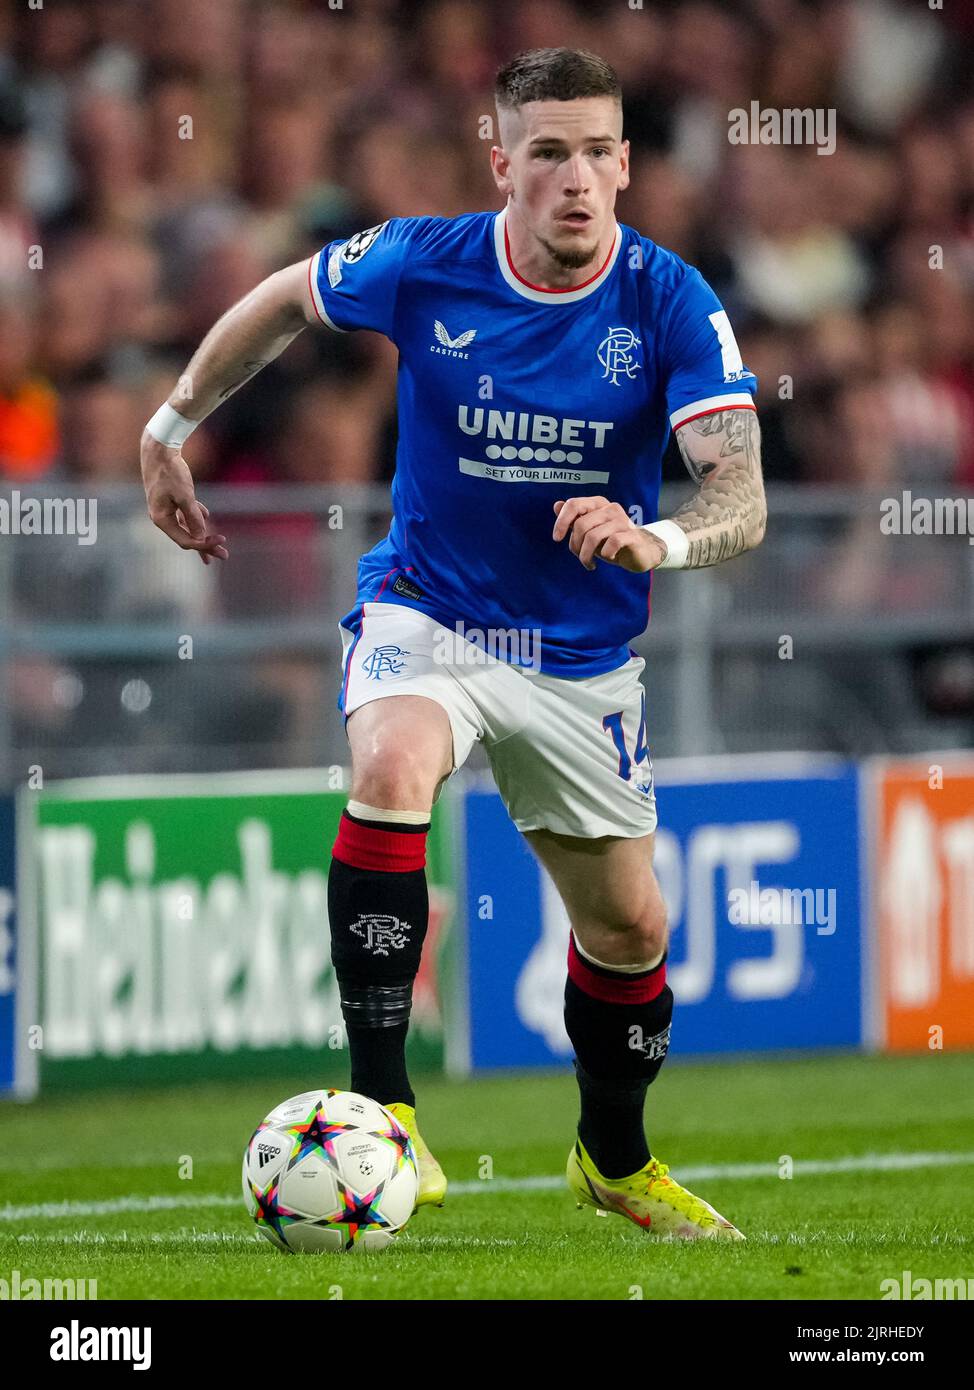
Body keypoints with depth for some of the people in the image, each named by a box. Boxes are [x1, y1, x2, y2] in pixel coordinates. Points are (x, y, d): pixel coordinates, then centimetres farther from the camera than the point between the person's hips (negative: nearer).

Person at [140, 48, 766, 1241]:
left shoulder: (670, 303, -17)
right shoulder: (421, 265, -15)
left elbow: (741, 502, -25)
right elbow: (283, 302, 7)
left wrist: (657, 539, -46)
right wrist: (170, 428, 14)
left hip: (582, 653, 2)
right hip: (424, 616, -2)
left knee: (628, 929, 11)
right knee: (391, 770, -35)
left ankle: (615, 1160, 40)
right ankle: (379, 1106, -31)